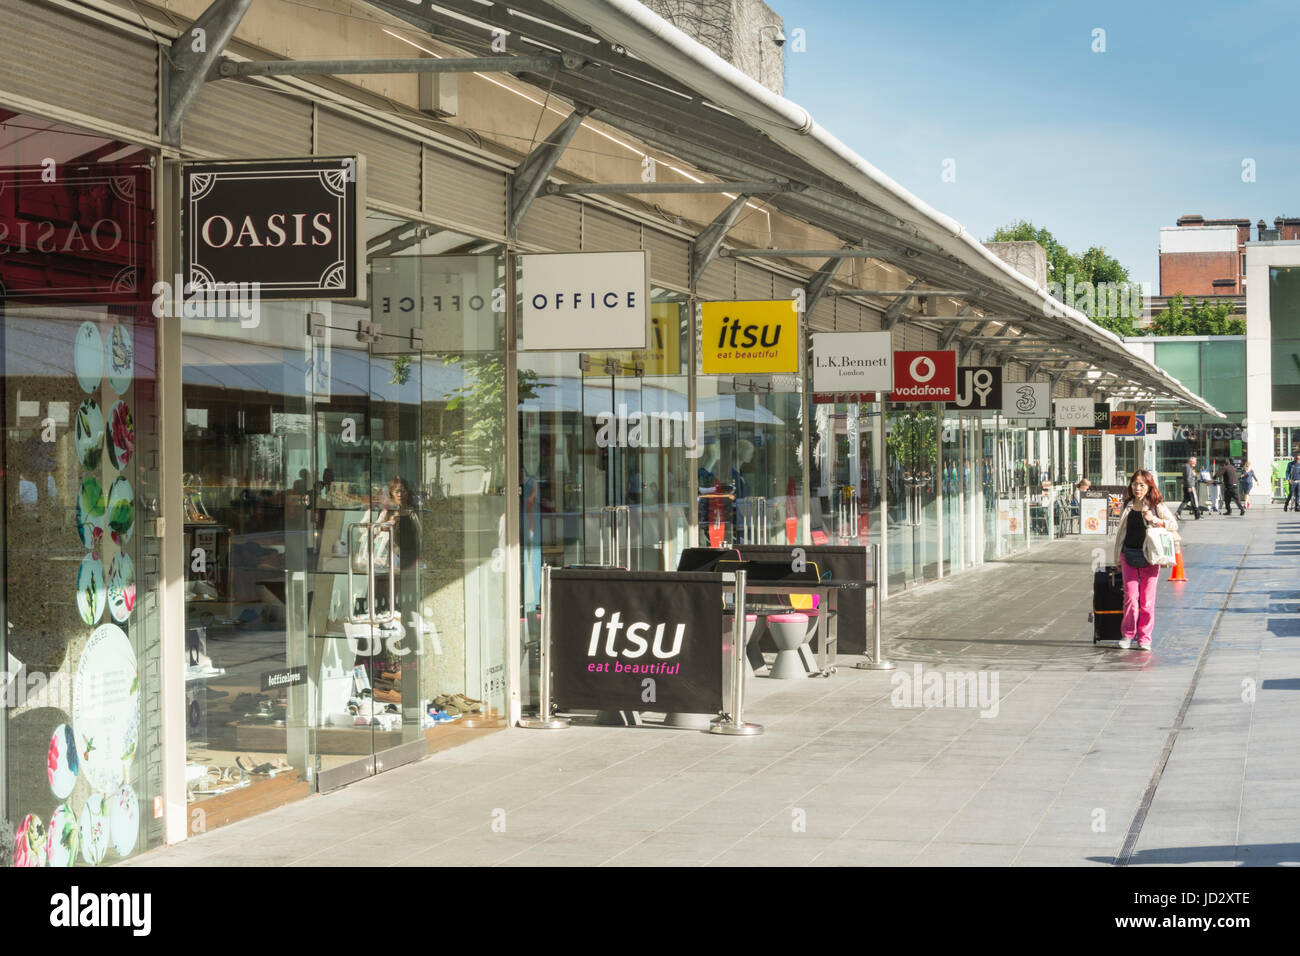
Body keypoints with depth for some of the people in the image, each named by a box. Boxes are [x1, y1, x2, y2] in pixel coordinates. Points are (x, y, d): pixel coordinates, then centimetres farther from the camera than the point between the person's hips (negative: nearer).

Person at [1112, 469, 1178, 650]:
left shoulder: (1157, 506, 0)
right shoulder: (1127, 506, 11)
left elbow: (1174, 525, -3)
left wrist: (1155, 520, -18)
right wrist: (1118, 558, 17)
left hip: (1149, 557, -2)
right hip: (1129, 554, 2)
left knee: (1147, 599, 0)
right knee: (1130, 596, -4)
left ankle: (1144, 638, 9)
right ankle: (1127, 634, 8)